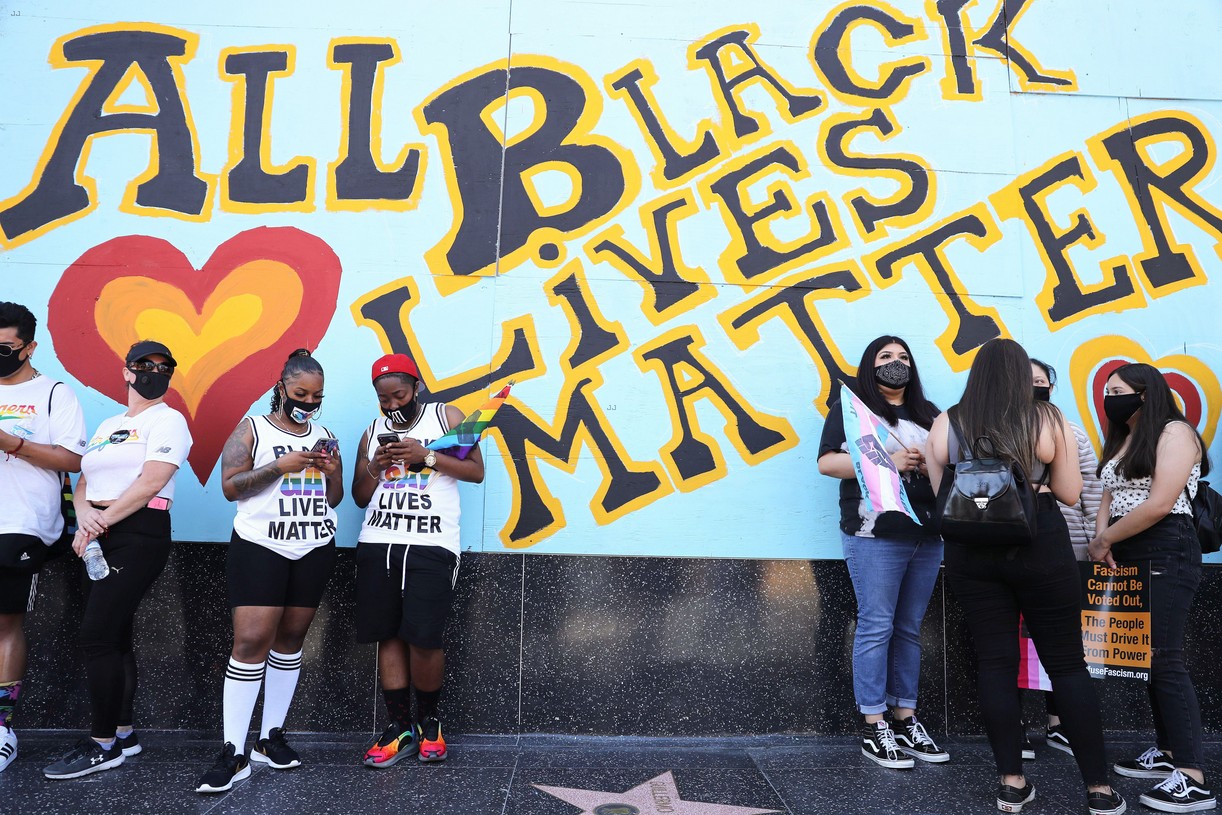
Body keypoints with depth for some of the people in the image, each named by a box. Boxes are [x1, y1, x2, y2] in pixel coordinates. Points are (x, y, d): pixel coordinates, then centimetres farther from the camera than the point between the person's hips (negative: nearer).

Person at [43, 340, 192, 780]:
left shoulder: (167, 419, -4)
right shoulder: (107, 426, 20)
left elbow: (151, 483, -15)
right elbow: (83, 484, 14)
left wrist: (101, 520, -13)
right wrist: (84, 514, -7)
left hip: (139, 535, -7)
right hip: (101, 539, 8)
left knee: (96, 635, -11)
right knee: (114, 636, 10)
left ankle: (102, 745, -2)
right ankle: (123, 733, 19)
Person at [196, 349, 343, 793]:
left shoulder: (324, 436, 12)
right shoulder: (252, 429, 1)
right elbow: (230, 486, -8)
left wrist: (332, 472, -6)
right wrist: (280, 466, -18)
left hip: (315, 550, 4)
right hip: (260, 547, -4)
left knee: (290, 640, 8)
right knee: (251, 641, -10)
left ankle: (271, 738, 18)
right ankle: (234, 754, -5)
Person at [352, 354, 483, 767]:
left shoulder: (446, 416, 6)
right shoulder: (373, 431, 18)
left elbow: (476, 471, -1)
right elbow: (360, 497, 19)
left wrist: (427, 455, -11)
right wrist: (375, 467, -1)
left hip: (431, 545, -4)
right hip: (377, 543, 4)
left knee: (424, 637, -9)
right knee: (388, 636, 4)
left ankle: (428, 722, 14)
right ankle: (400, 729, 16)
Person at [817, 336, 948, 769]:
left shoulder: (928, 413, 19)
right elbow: (827, 462, -8)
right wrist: (887, 462, -15)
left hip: (926, 536, 5)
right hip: (876, 536, -5)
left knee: (909, 630, 10)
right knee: (876, 628, -4)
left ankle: (906, 720, 18)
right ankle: (874, 728, 5)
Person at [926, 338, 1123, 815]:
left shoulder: (946, 424, -1)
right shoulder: (1049, 419, -4)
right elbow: (1070, 493, 1)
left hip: (971, 553, 1)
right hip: (1041, 549, -1)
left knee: (995, 663, 7)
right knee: (1067, 665, 7)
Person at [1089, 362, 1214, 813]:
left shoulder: (1175, 432, -8)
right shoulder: (1120, 441, 19)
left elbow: (1159, 504, -17)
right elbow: (1109, 499, 14)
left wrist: (1104, 540, -8)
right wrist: (1103, 542, -4)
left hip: (1166, 555, -8)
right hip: (1128, 558, 8)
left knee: (1163, 658, -12)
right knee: (1146, 656, 9)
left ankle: (1193, 779, -9)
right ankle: (1167, 752, 18)